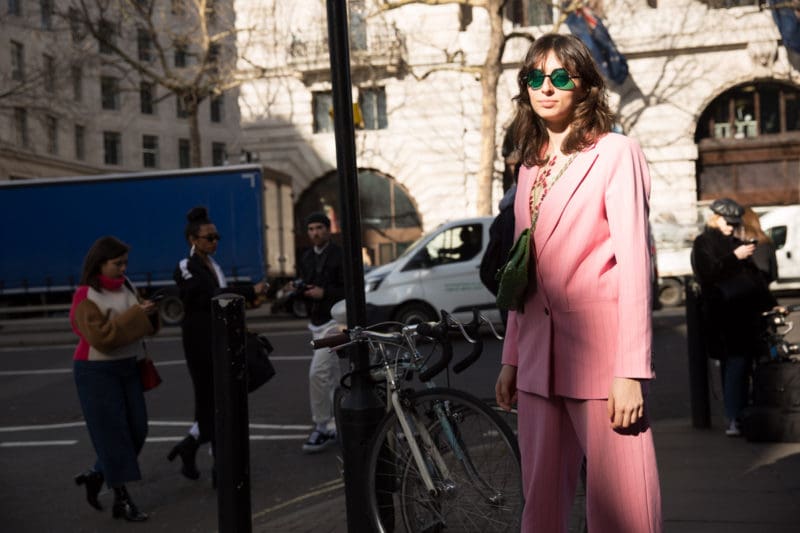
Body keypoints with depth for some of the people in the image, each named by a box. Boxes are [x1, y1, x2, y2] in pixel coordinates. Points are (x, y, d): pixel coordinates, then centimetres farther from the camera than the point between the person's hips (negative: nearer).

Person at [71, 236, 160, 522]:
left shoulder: (124, 287, 6)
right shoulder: (86, 296, -14)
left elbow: (140, 327, 13)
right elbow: (101, 337, -24)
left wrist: (149, 312, -9)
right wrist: (136, 314, -24)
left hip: (127, 366, 7)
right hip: (97, 371, -7)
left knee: (137, 429, 8)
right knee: (113, 434, -3)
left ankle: (96, 475, 27)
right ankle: (122, 499, 5)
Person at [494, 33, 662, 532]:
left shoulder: (616, 154, -2)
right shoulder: (531, 167, 17)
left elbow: (634, 264, -9)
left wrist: (631, 373, -15)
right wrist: (510, 359, 14)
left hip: (597, 354, -6)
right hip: (539, 359, 6)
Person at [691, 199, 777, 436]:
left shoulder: (736, 242, 21)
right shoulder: (703, 243, 4)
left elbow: (755, 275, 24)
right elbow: (707, 274, -11)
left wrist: (771, 304, 19)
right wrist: (735, 257, -18)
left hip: (746, 312, 6)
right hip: (722, 316, -6)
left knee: (744, 365, 3)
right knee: (734, 365, -11)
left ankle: (743, 415, 8)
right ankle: (733, 419, -12)